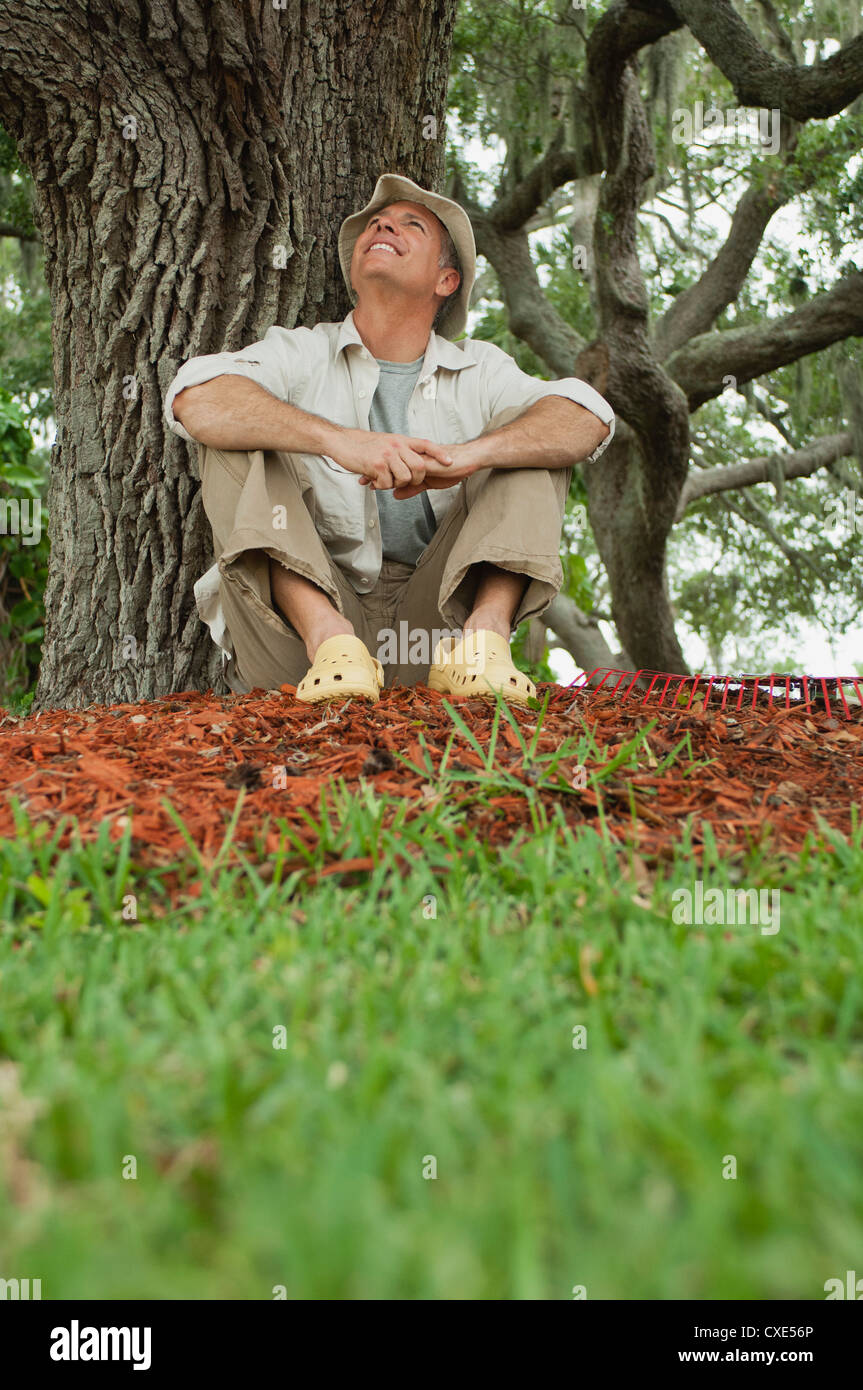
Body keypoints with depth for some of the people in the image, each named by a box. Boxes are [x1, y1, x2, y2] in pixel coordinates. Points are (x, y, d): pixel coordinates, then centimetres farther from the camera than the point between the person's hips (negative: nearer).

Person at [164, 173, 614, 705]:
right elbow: (196, 400, -15)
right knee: (236, 438, -15)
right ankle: (328, 638, -36)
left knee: (539, 444, -4)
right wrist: (341, 441, -31)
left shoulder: (478, 369, 12)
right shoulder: (300, 352, 7)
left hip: (429, 620, 1)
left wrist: (470, 453, -27)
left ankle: (485, 633, -29)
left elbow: (589, 419, -7)